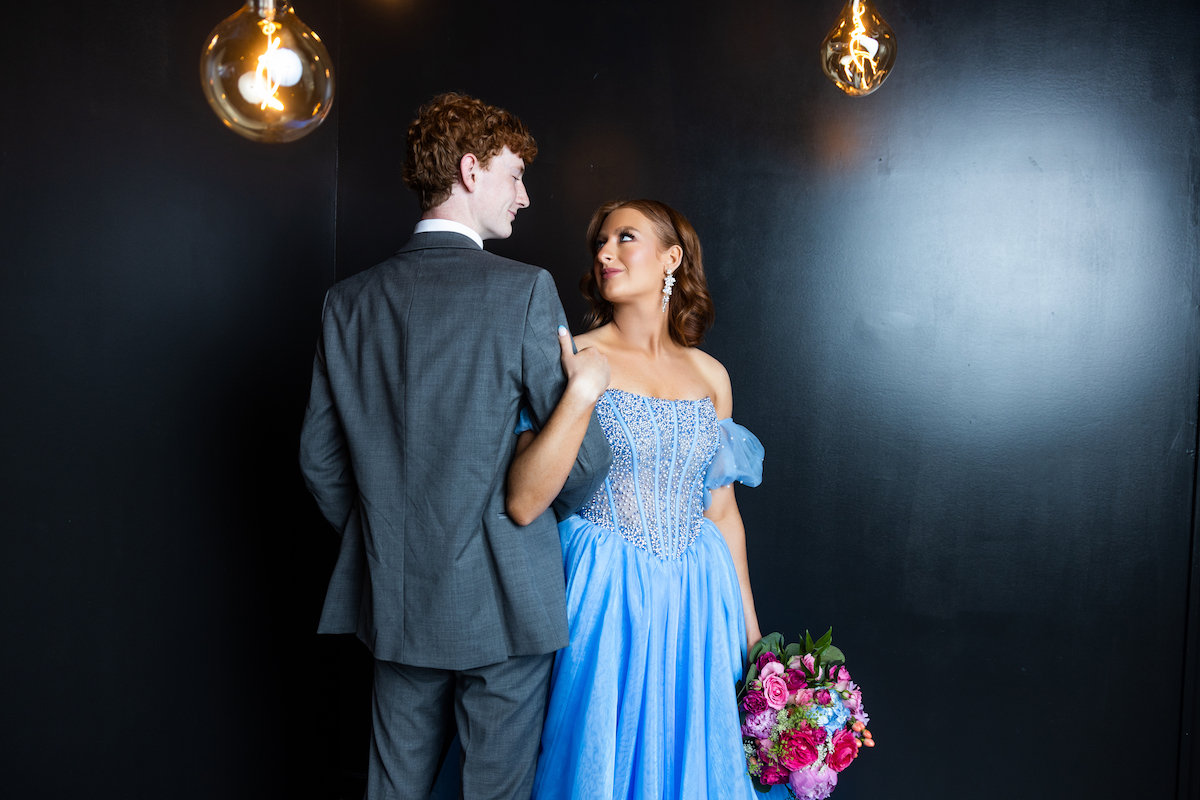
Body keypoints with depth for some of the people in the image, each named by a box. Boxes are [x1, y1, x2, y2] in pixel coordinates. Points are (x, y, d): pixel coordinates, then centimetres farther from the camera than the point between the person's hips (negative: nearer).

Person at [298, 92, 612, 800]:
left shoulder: (350, 299, 1)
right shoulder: (525, 290, -14)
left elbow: (320, 460, 7)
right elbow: (583, 464, -13)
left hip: (395, 604, 5)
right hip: (503, 606, -4)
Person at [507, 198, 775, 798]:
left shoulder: (709, 375, 6)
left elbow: (721, 511, 12)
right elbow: (523, 501, -16)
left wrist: (749, 625, 14)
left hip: (697, 597, 4)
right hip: (607, 596, -3)